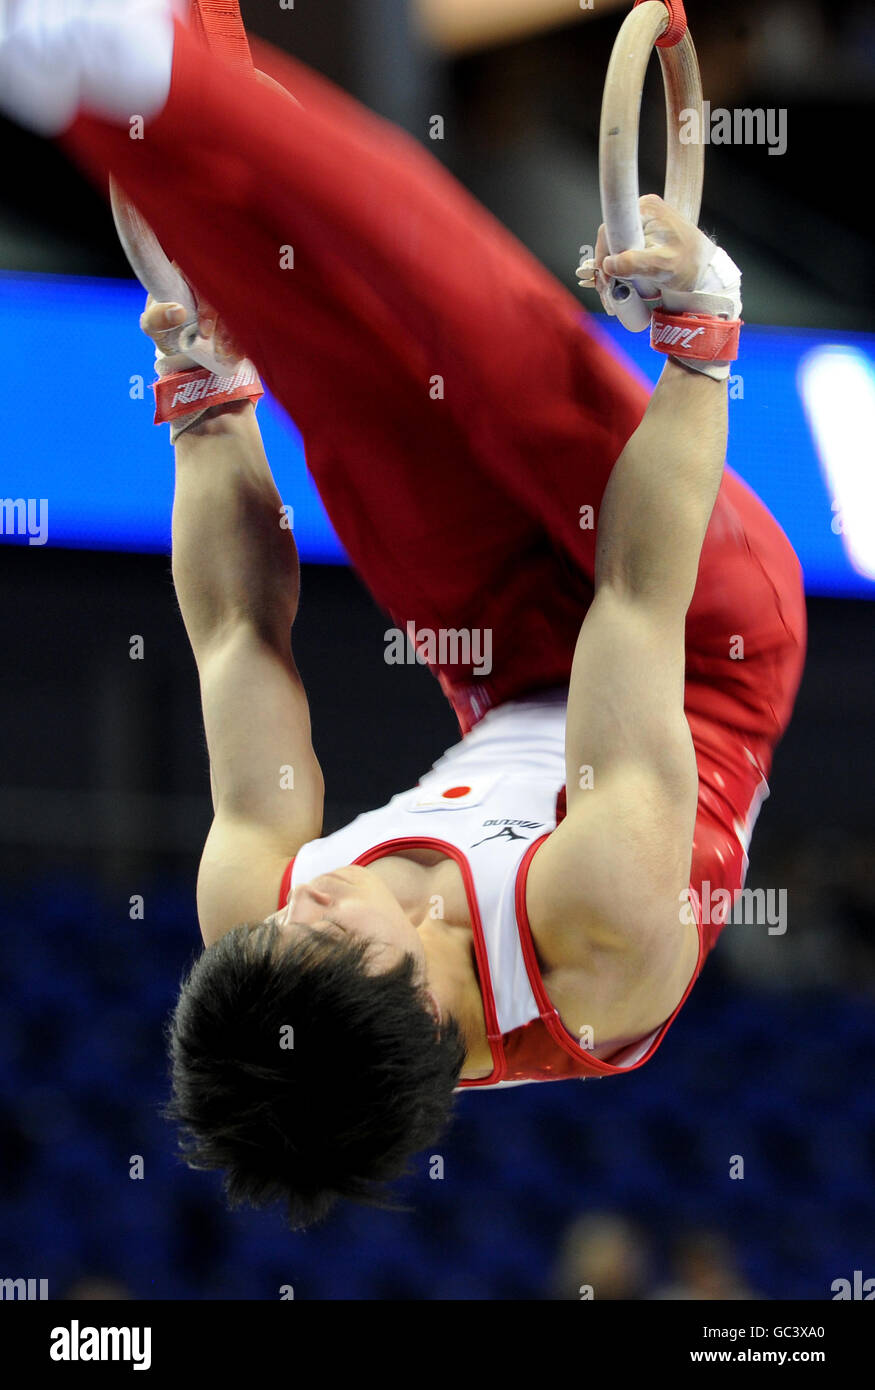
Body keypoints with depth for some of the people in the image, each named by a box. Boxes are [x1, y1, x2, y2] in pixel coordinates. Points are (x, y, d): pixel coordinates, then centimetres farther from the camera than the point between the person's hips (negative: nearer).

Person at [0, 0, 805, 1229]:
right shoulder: (606, 926, -38)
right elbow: (642, 600, -35)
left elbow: (240, 638, -15)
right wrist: (697, 336, -31)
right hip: (707, 640, -3)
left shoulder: (249, 923, -28)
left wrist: (204, 397, -7)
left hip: (510, 681, 3)